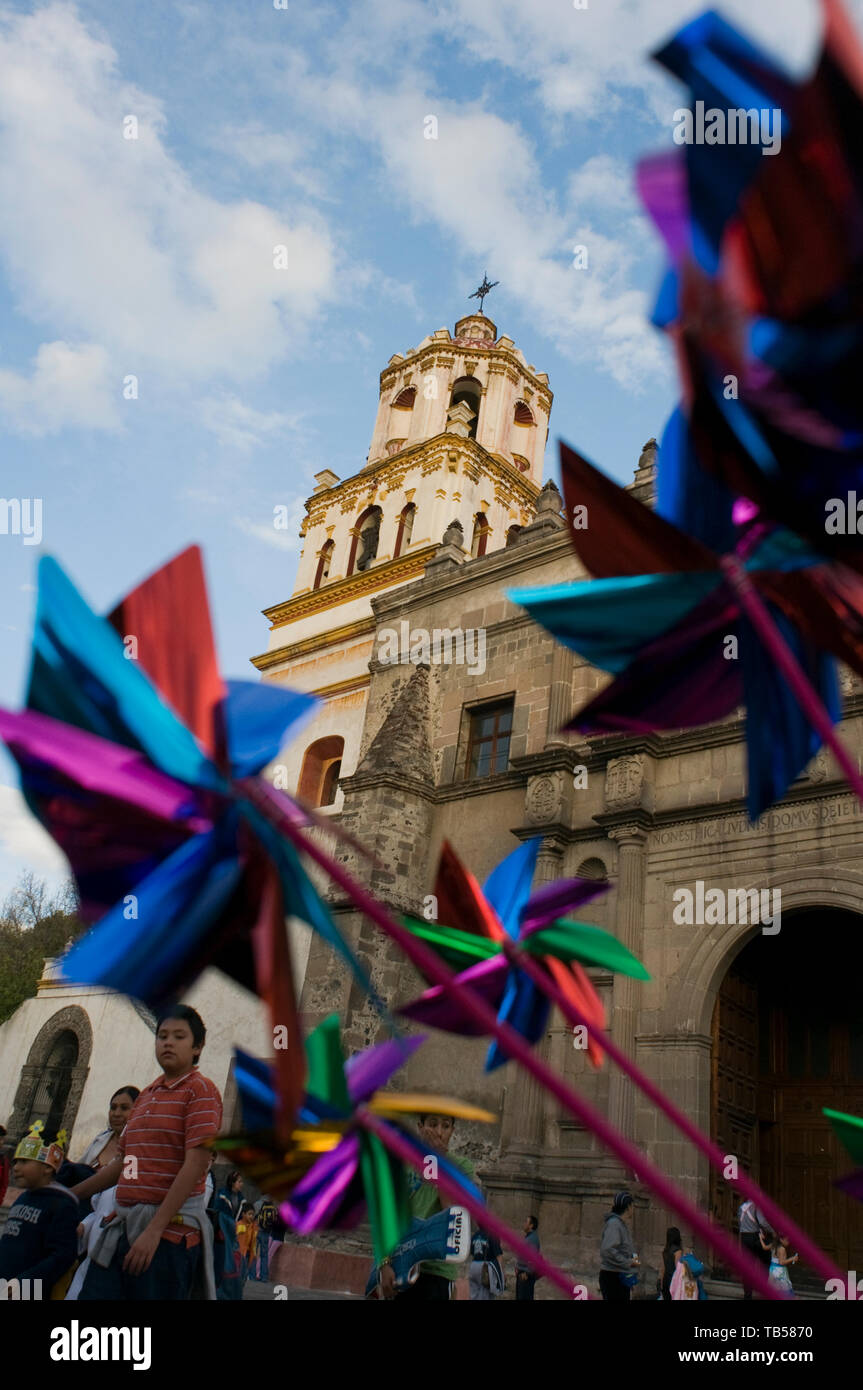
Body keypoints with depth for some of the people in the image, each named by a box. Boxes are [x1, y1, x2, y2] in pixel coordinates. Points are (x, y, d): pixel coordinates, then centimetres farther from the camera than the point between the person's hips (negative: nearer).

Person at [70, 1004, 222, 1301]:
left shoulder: (200, 1090, -7)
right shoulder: (146, 1095, 17)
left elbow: (195, 1165, -16)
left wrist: (153, 1230, -20)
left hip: (169, 1228, -7)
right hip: (122, 1222, 7)